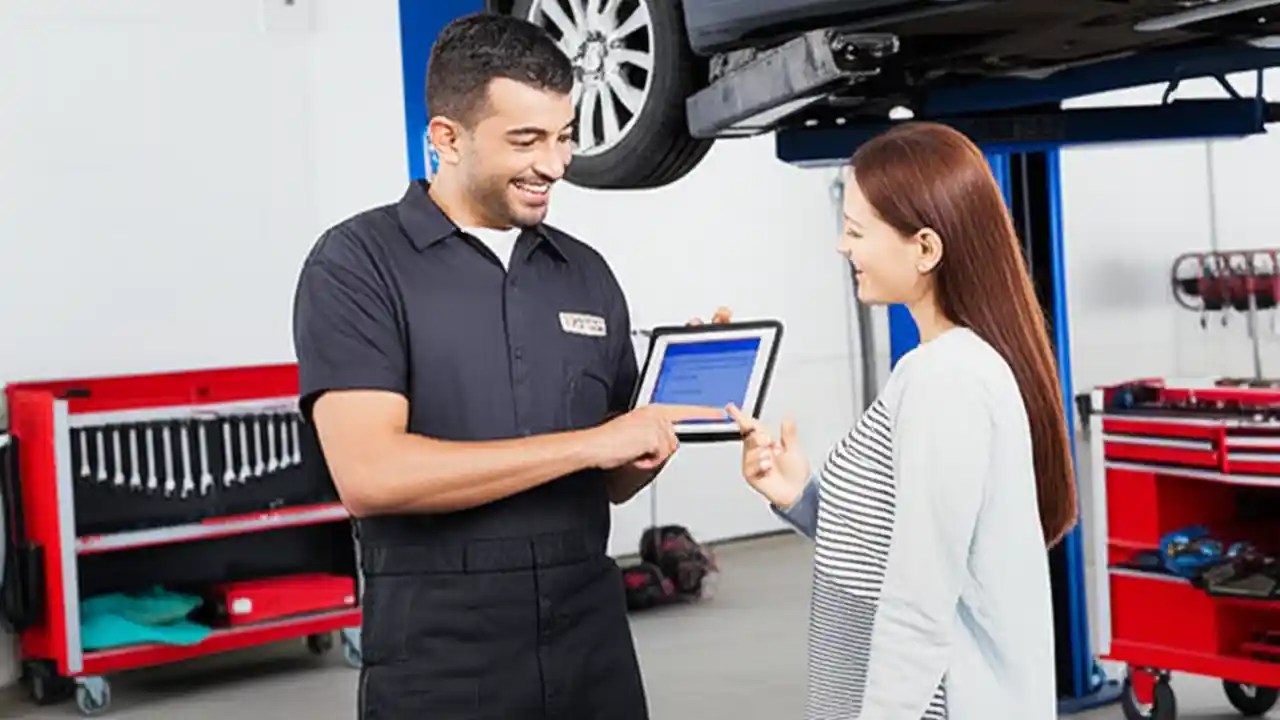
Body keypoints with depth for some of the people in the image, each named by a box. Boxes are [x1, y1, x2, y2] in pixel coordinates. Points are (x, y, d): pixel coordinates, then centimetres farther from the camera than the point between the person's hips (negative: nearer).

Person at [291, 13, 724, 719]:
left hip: (592, 637, 5)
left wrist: (669, 422, -6)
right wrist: (586, 443, -17)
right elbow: (370, 475, -19)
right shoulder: (357, 263, -7)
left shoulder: (587, 274, 10)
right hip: (438, 653, -5)